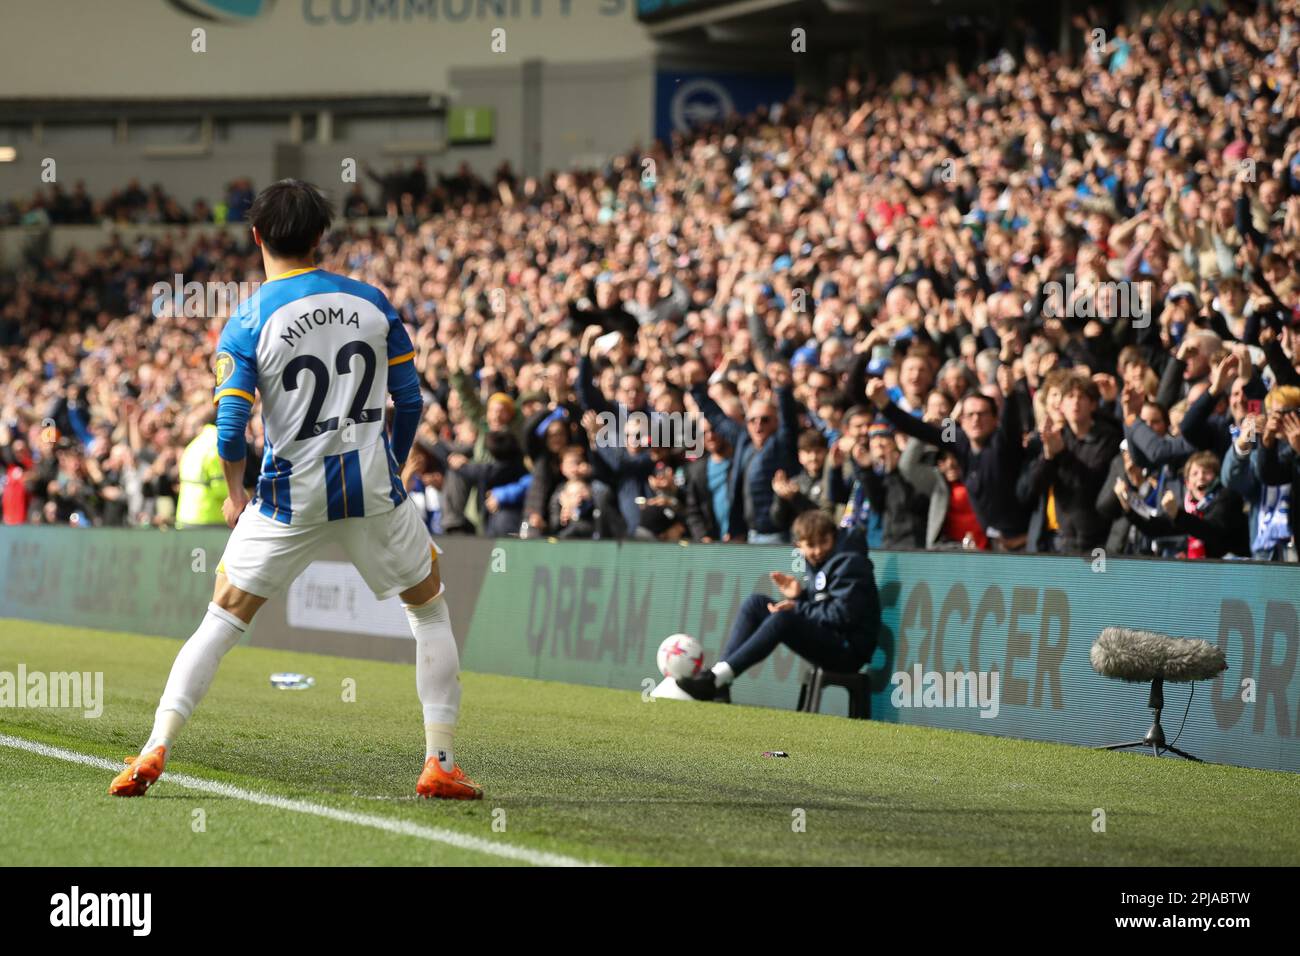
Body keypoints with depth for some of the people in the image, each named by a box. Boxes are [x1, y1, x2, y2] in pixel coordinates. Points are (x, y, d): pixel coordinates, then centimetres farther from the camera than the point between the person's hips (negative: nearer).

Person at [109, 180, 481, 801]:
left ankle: (154, 752, 1)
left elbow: (230, 428, -9)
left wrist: (235, 494, 9)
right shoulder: (372, 302, 1)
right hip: (374, 486, 1)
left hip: (292, 495, -1)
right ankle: (439, 763, 10)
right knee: (430, 611, 18)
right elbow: (410, 401, 5)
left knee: (223, 619, 10)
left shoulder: (245, 326, -6)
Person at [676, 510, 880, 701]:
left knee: (783, 620, -33)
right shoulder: (817, 563, 16)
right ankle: (719, 685, -12)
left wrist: (797, 609, -15)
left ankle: (715, 679, -36)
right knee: (755, 603, 2)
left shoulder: (849, 564, -11)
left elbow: (842, 614, -20)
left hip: (848, 651, -9)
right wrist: (799, 596, 0)